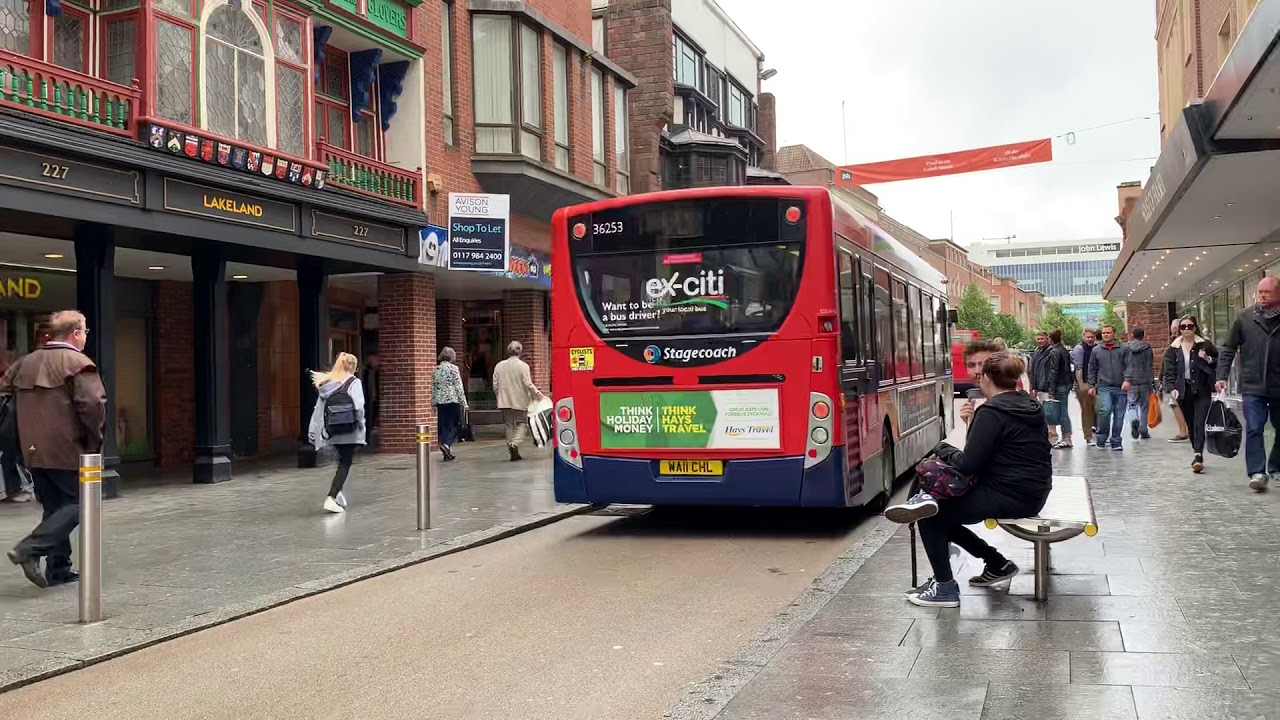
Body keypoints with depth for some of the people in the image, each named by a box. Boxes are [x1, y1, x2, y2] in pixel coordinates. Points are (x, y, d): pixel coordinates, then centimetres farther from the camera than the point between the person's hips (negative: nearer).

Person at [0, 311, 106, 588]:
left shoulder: (25, 363, 14)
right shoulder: (78, 363, -10)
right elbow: (92, 404, -21)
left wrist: (34, 432, 17)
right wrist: (94, 438, -7)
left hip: (34, 451, 8)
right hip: (67, 451, -8)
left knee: (55, 507, 15)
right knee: (79, 503, 0)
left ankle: (58, 569, 16)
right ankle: (29, 549, -13)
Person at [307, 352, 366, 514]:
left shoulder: (326, 383, 8)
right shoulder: (354, 382, -8)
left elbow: (319, 408, 7)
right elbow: (358, 407, -17)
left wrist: (314, 429, 11)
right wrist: (361, 423, -3)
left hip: (332, 430, 5)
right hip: (349, 430, -5)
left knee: (343, 462, 22)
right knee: (345, 464, 0)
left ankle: (337, 494, 19)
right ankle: (331, 498, -11)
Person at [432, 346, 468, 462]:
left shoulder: (436, 370, 9)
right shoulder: (453, 368, -6)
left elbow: (433, 388, 13)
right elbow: (459, 387, -8)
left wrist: (433, 404, 20)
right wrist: (463, 402, -4)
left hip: (440, 401, 5)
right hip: (453, 400, -5)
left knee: (444, 426, 8)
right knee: (457, 424, 5)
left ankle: (447, 453, 9)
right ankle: (446, 444, -17)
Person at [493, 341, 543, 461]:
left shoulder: (499, 366, 2)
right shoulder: (523, 366, -10)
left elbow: (495, 386, 4)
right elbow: (528, 384, -13)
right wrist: (537, 394, 2)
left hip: (505, 401, 4)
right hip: (520, 401, -3)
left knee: (509, 425, 13)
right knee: (521, 423, 8)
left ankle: (511, 450, 14)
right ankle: (515, 444, -15)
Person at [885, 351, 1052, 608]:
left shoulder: (993, 412, -18)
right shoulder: (1032, 407, 9)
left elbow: (968, 465, -19)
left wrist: (942, 449, -1)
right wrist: (974, 421, 11)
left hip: (1008, 497, -9)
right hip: (1031, 493, 9)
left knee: (931, 517, 2)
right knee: (944, 509, 17)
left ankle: (945, 588, 6)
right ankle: (997, 565, 15)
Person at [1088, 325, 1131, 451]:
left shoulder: (1123, 349, 7)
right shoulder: (1096, 350, 11)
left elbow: (1128, 366, 1)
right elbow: (1092, 369, 15)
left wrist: (1126, 380, -14)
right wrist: (1092, 385, 9)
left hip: (1120, 388, 1)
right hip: (1104, 387, 0)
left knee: (1119, 416, 3)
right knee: (1105, 410, -20)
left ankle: (1116, 442, 13)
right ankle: (1101, 438, -5)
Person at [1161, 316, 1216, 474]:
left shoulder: (1205, 345, 2)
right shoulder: (1173, 349, 5)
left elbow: (1219, 362, 10)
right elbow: (1169, 371, 1)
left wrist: (1209, 360, -12)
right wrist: (1171, 388, -14)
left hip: (1202, 391, -2)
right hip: (1183, 391, 2)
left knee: (1199, 423, -13)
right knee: (1191, 424, 9)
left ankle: (1198, 456, -20)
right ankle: (1198, 455, 20)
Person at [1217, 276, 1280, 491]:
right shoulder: (1245, 317, 2)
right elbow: (1228, 349, 5)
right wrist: (1222, 376, -3)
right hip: (1253, 386, -1)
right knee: (1254, 429, -7)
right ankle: (1257, 472, -7)